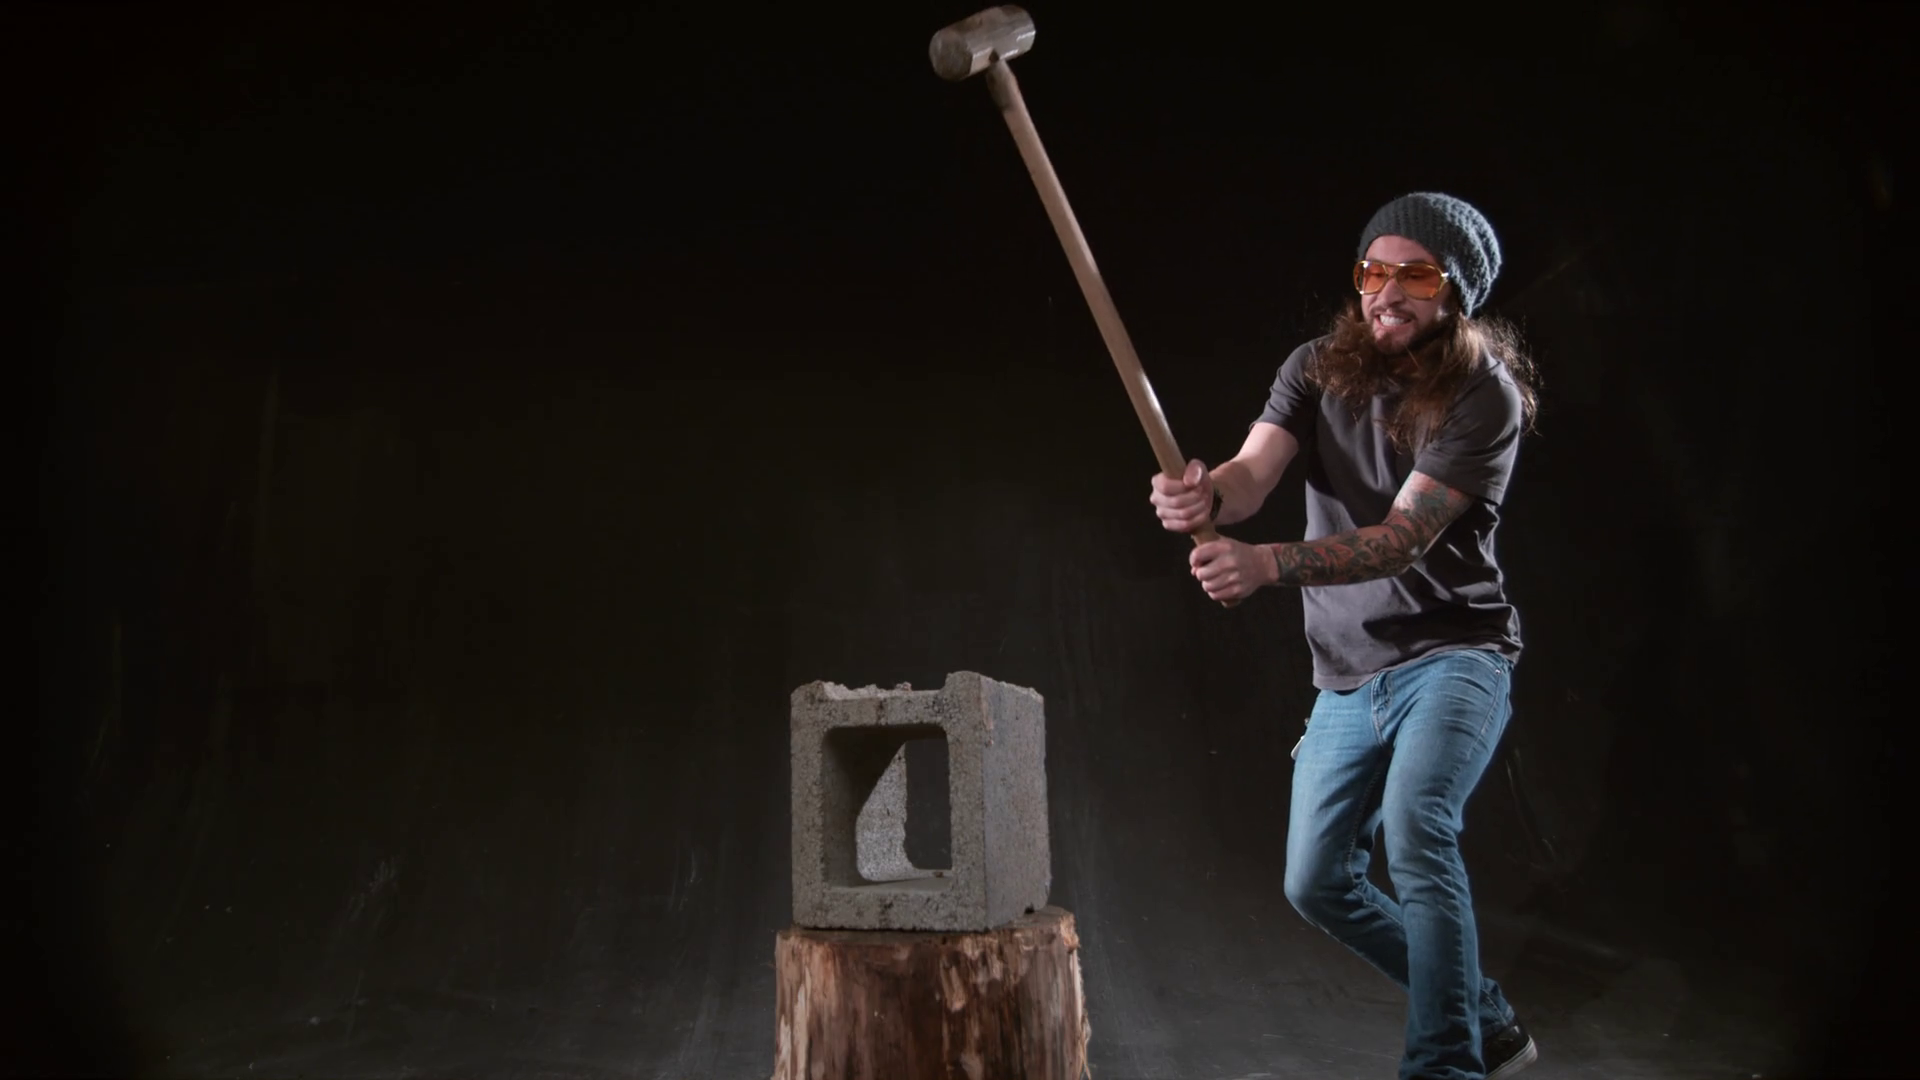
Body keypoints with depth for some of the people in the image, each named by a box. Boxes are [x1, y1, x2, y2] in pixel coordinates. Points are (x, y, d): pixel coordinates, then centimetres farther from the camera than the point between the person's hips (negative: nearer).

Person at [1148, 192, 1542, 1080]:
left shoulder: (1483, 395, -14)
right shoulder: (1318, 370, 1)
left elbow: (1403, 538, -24)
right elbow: (1252, 473, -13)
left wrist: (1269, 564, -39)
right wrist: (1207, 493, -39)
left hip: (1450, 651, -6)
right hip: (1347, 675, 6)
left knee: (1416, 830, -31)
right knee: (1317, 884, 10)